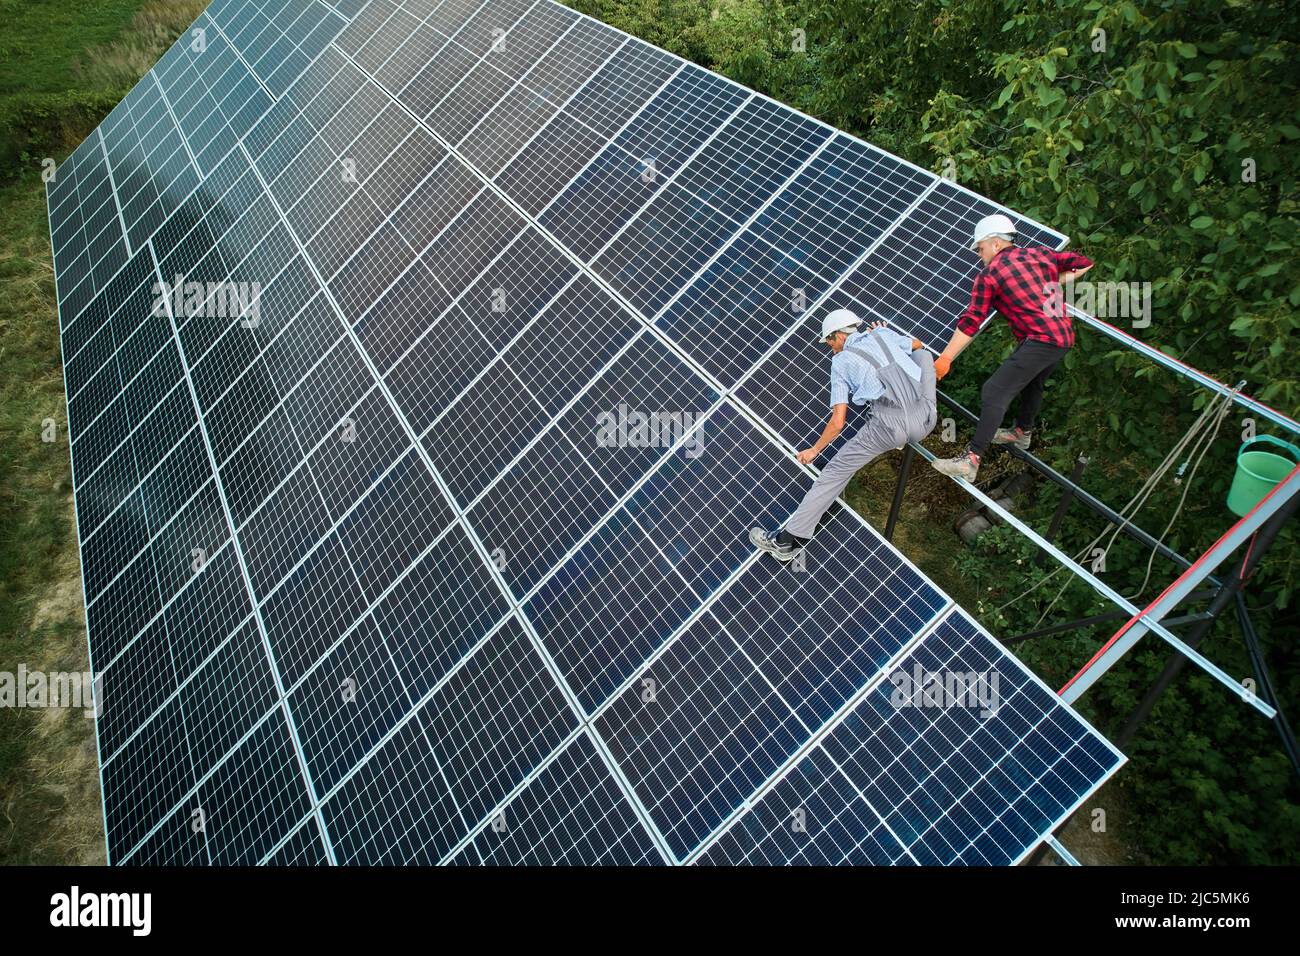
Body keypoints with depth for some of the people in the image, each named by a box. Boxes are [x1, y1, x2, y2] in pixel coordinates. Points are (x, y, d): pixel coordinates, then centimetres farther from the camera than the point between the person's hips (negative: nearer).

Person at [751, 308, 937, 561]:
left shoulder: (840, 362, 11)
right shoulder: (883, 333, 21)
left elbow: (838, 422, 5)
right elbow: (917, 345, 45)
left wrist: (815, 449, 19)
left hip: (888, 426, -4)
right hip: (925, 419, 5)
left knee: (835, 471, 5)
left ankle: (788, 540, 1)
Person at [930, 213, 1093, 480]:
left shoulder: (989, 275, -3)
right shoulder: (1040, 254, 14)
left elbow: (971, 321, -7)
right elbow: (1084, 263, 21)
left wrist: (944, 359, -5)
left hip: (1040, 341, -8)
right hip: (1065, 337, 8)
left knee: (994, 393, -14)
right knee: (1033, 383, 31)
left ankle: (970, 461, -22)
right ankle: (1022, 433, 53)